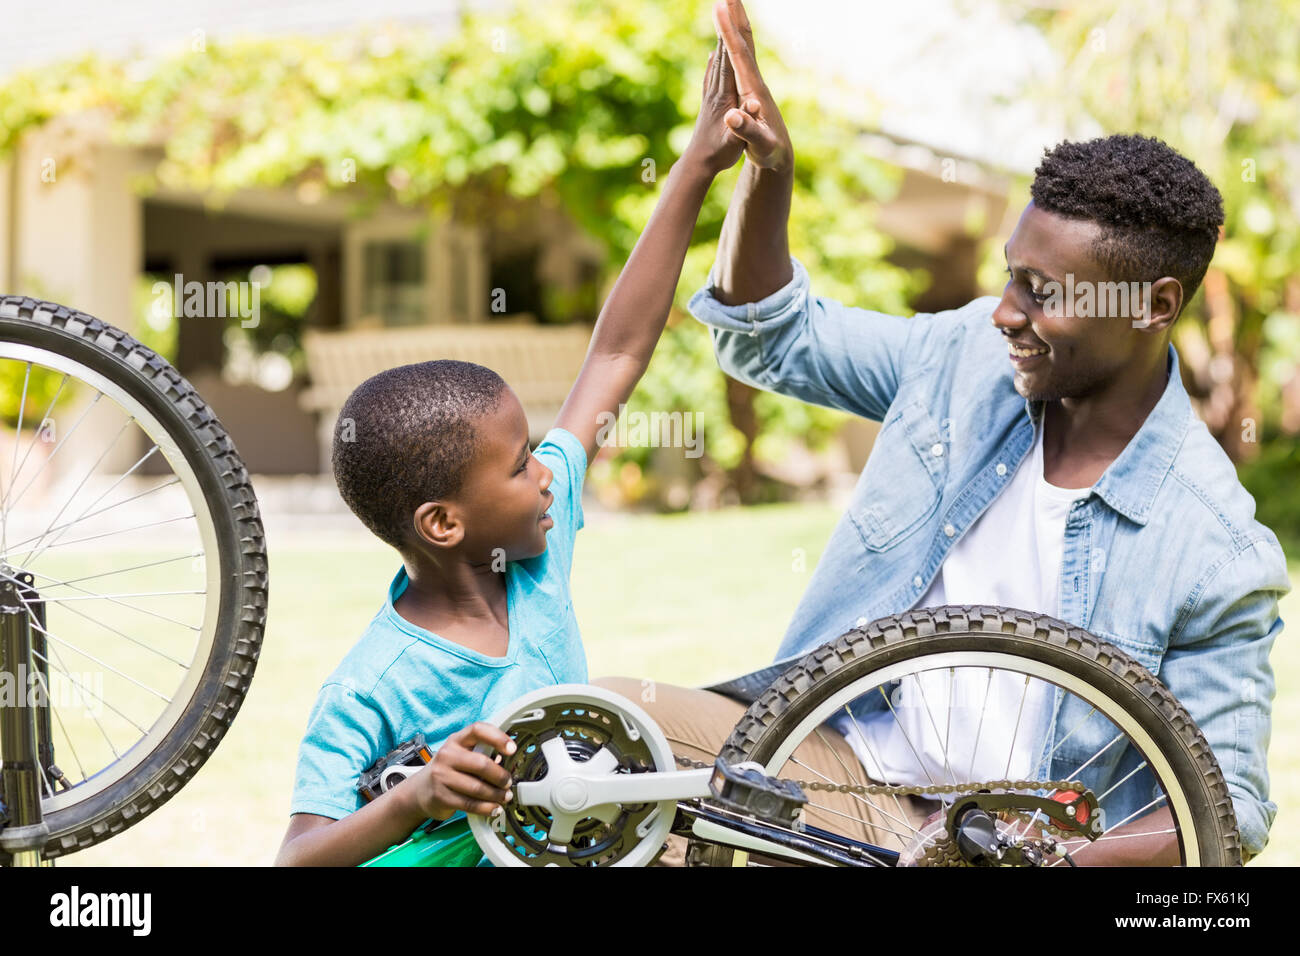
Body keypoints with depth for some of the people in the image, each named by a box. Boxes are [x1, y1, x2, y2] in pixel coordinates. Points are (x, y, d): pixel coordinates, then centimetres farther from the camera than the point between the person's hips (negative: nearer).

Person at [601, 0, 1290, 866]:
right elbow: (772, 337, 12)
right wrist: (768, 172, -4)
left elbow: (1229, 806, -10)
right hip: (821, 753, 5)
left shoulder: (1217, 552, -15)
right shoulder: (970, 357, 0)